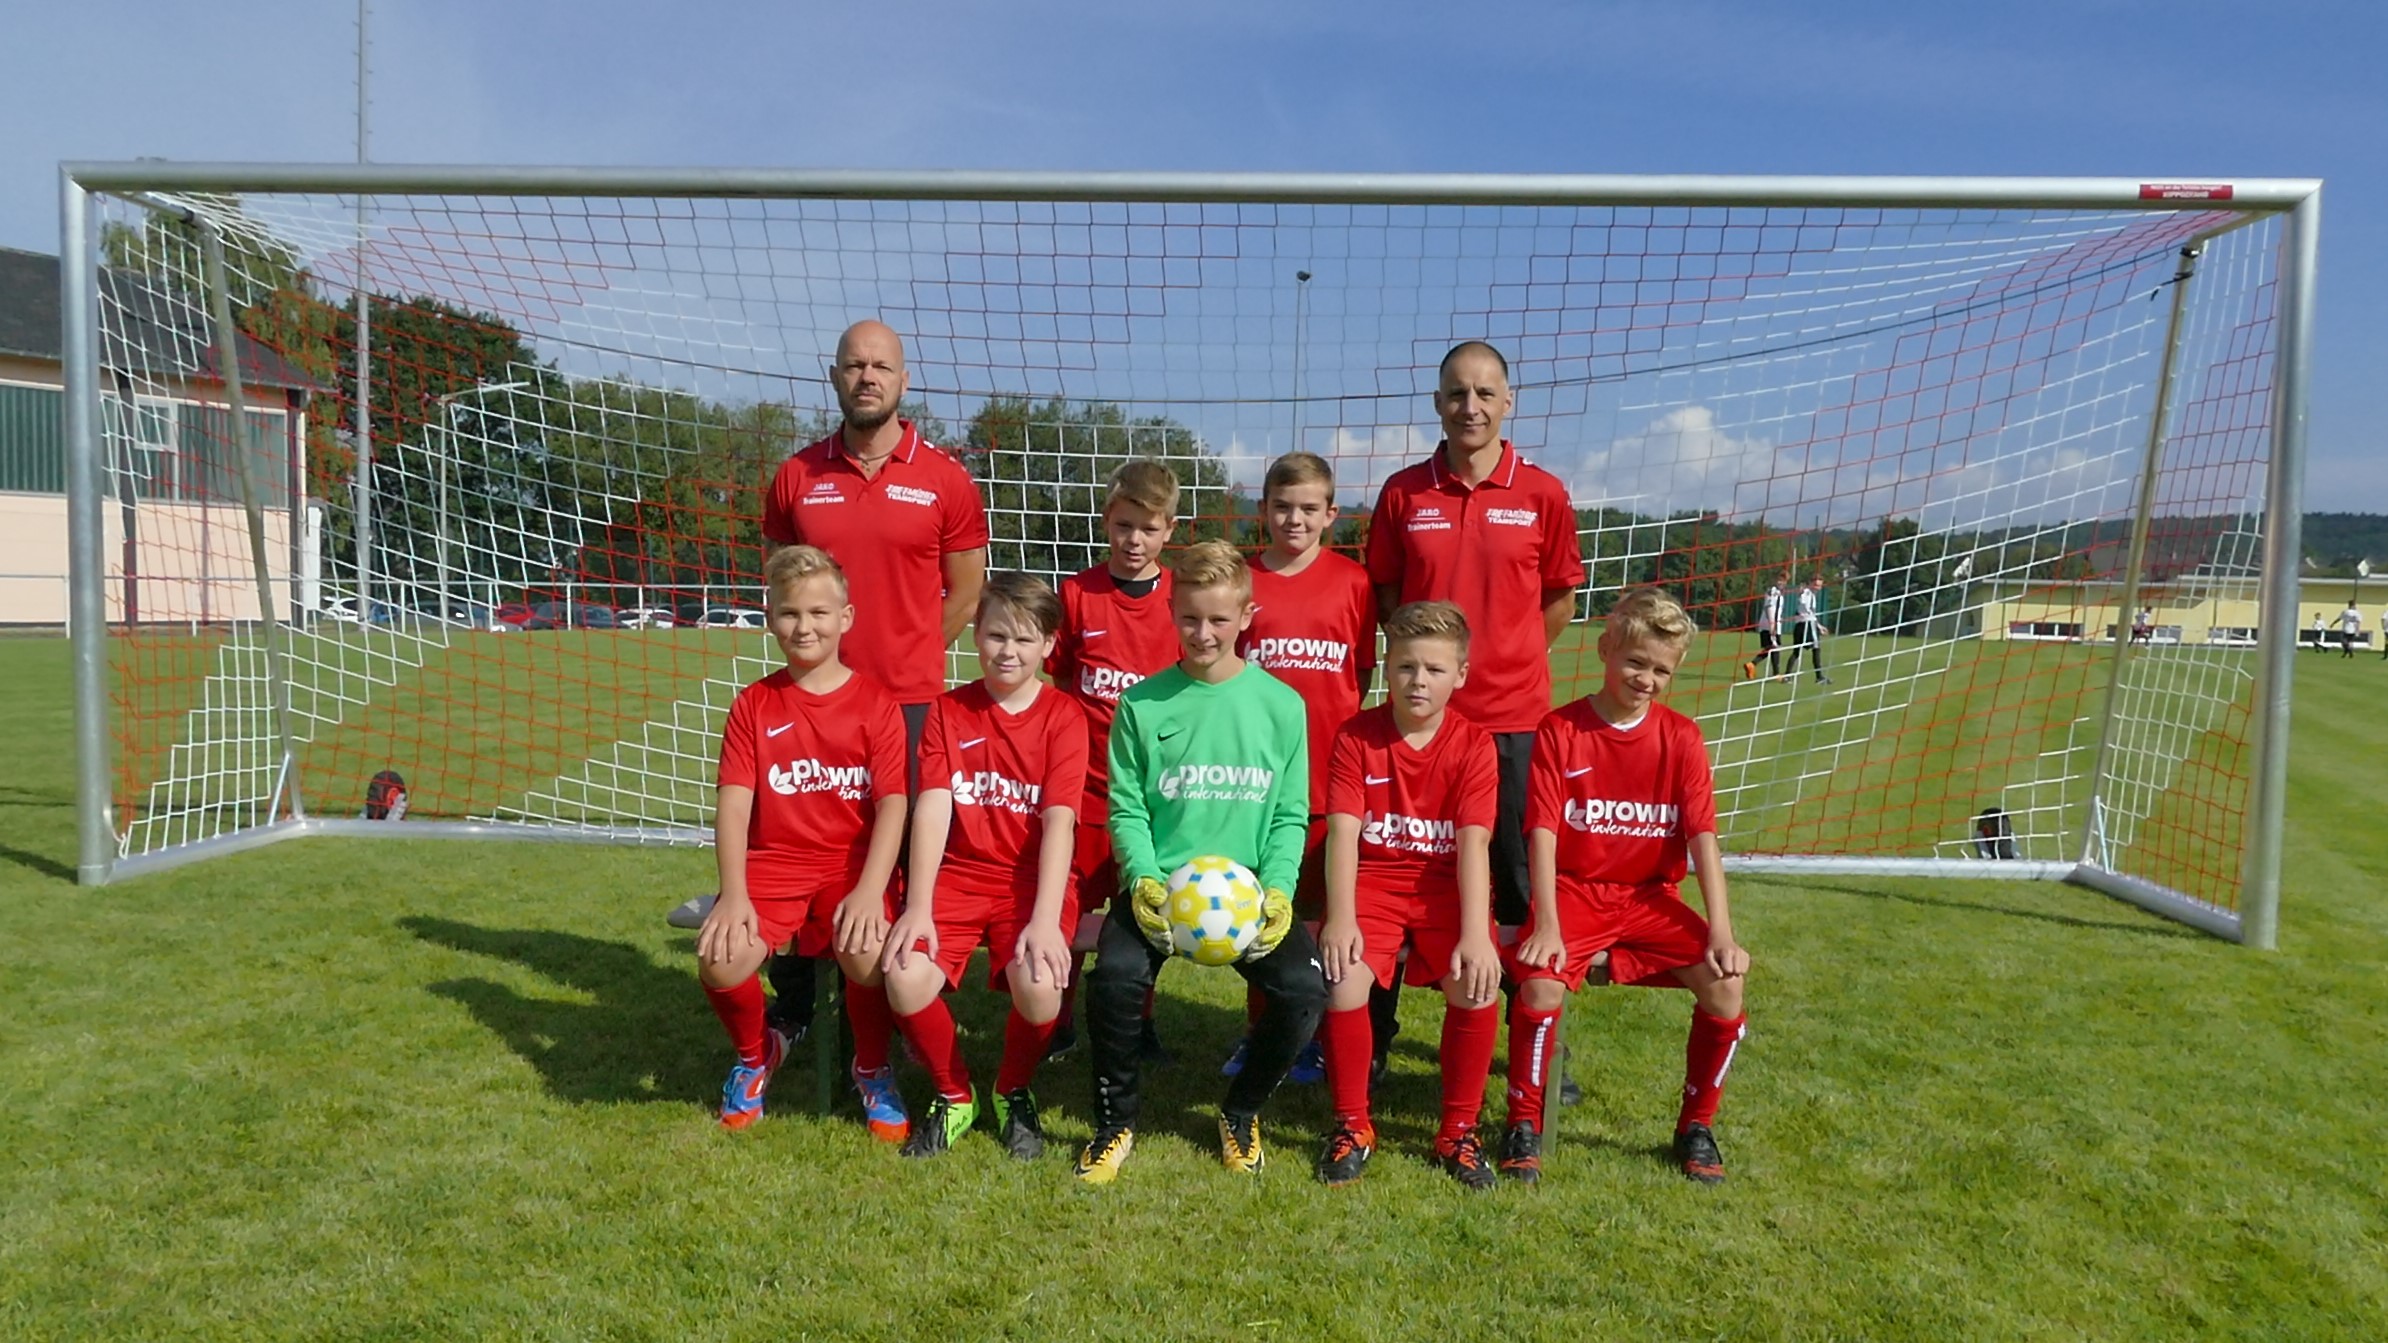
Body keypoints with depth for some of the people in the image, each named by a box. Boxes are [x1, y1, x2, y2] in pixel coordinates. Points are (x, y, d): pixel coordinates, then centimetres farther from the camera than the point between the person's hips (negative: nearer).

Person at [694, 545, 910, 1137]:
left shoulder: (875, 702, 1)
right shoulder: (754, 704, 7)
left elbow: (892, 804, -7)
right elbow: (733, 802, -1)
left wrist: (870, 890, -22)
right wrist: (734, 893, -16)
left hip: (853, 862, -2)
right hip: (773, 862, 2)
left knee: (868, 951, -31)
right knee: (720, 960, -25)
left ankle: (872, 1070, 3)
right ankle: (755, 1052, 13)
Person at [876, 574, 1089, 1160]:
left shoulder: (1064, 716, 0)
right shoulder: (948, 710, 6)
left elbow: (1059, 820, -11)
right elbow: (932, 809, -5)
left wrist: (1045, 919, -23)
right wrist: (917, 907, -17)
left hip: (1033, 880, -2)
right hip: (958, 875, 2)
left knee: (1039, 983, -30)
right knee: (905, 977, -26)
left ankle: (1014, 1093, 6)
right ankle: (953, 1095, 6)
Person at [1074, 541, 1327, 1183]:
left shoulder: (1281, 704, 3)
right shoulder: (1143, 703, 2)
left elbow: (1291, 815, 4)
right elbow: (1126, 808, 3)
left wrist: (1276, 890, -12)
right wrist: (1145, 880, -14)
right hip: (1159, 884, 0)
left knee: (1304, 987, -23)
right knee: (1114, 977, -28)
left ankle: (1242, 1111, 10)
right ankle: (1116, 1122, 3)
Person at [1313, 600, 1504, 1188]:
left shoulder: (1474, 745, -4)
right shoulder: (1356, 736, -3)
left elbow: (1473, 842, -14)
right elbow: (1343, 830, -11)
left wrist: (1475, 933, -25)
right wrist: (1339, 918, -24)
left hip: (1444, 886, 0)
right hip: (1372, 882, 0)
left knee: (1478, 986, -25)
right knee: (1343, 983, -26)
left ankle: (1458, 1129, 0)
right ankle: (1352, 1124, 0)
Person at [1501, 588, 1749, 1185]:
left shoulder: (1681, 738, 2)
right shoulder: (1560, 730, -6)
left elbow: (1703, 836, -5)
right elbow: (1543, 832, -13)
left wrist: (1721, 934, -15)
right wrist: (1546, 925, -24)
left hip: (1650, 898, 3)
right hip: (1574, 892, -3)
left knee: (1724, 983, -18)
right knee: (1540, 980, -29)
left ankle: (1696, 1125, 6)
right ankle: (1524, 1123, -4)